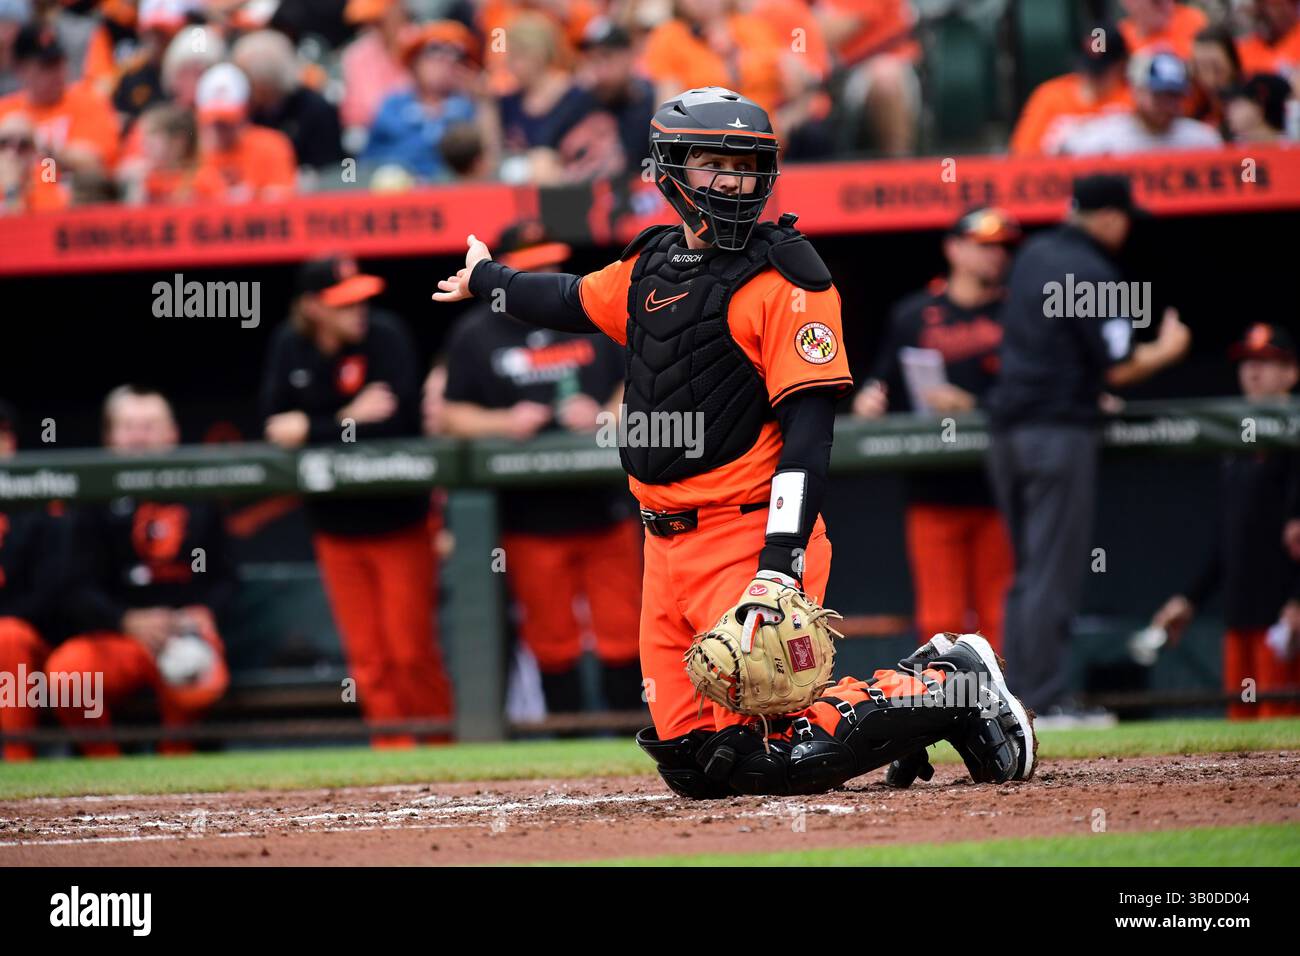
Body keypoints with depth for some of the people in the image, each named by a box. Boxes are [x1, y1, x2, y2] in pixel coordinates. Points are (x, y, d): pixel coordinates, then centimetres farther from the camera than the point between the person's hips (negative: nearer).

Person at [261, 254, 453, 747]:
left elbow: (397, 420, -22)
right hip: (335, 525, 4)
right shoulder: (289, 346, -1)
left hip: (397, 519, -4)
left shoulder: (384, 334, -14)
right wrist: (351, 420, -16)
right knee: (367, 655, 5)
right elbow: (275, 425, -4)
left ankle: (440, 747, 12)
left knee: (411, 651, -2)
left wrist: (312, 430, -19)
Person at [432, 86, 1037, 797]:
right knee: (689, 764, 6)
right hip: (667, 547, 8)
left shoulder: (785, 279, -9)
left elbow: (808, 429, -16)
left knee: (766, 759, -16)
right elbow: (571, 301, 35)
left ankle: (953, 687, 5)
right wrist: (485, 277, 51)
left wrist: (780, 564, -24)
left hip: (748, 535, -7)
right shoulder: (651, 267, 12)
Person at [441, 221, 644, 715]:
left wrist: (605, 418, -9)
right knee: (551, 642, 3)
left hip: (604, 508, 1)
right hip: (528, 520, -1)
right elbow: (452, 415, 4)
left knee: (622, 634, 0)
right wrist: (503, 422, -14)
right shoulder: (474, 335, 5)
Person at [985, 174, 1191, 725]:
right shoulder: (1094, 275, -12)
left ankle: (1017, 692, 10)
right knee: (1054, 571, -6)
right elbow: (1119, 369, -12)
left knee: (1028, 569, 13)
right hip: (1060, 431, -8)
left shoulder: (1031, 255, 12)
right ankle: (1045, 700, -8)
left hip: (1005, 429, 8)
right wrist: (1167, 350, 6)